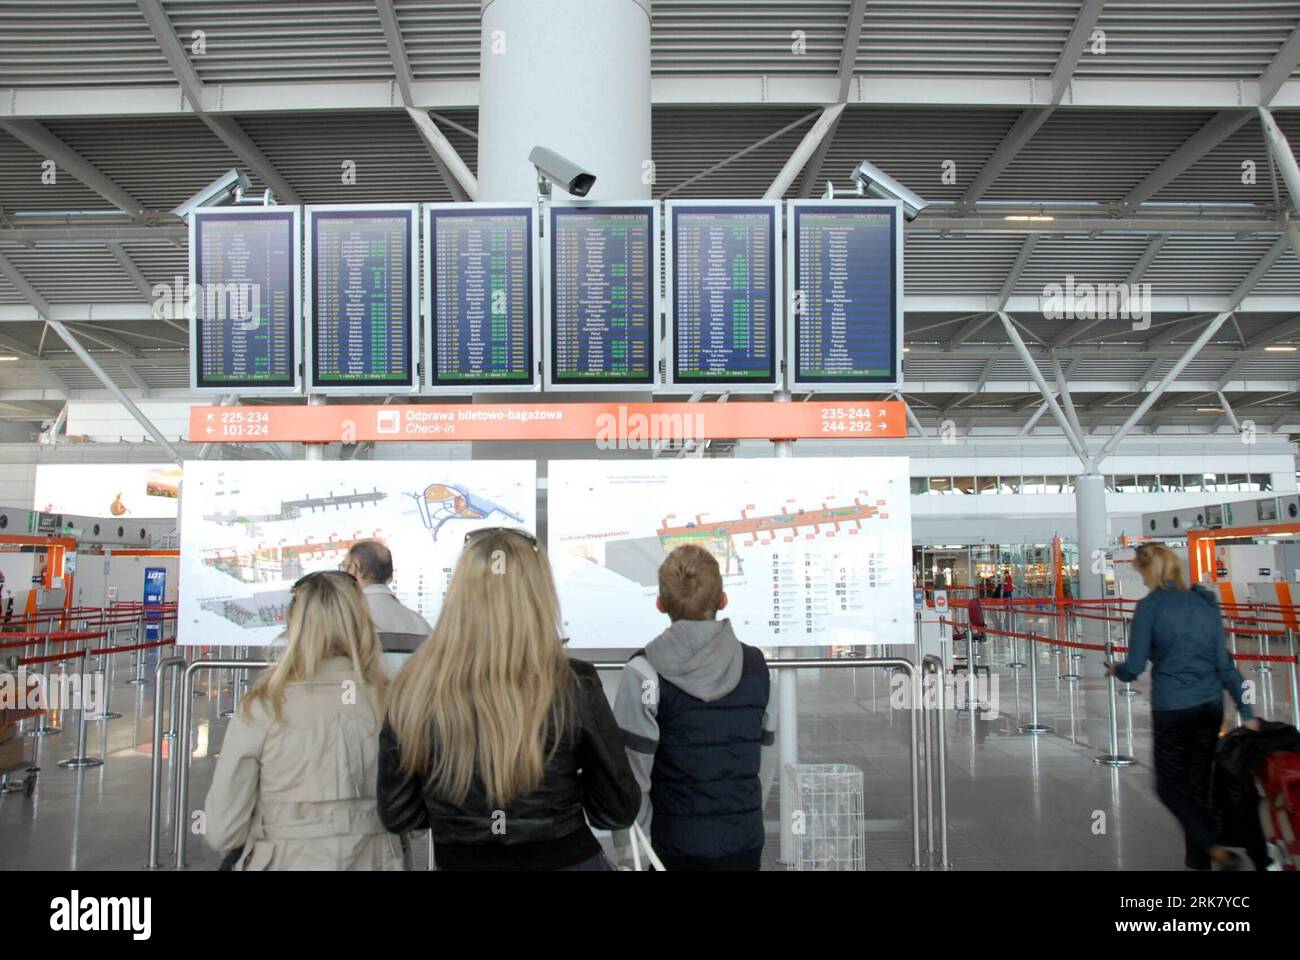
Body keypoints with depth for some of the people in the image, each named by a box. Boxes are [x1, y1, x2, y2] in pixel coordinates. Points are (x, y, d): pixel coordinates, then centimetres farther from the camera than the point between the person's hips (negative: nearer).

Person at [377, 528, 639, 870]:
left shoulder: (414, 688, -13)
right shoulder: (573, 686, -17)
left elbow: (397, 815, -2)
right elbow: (618, 811, -6)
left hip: (459, 862, 1)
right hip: (565, 860, -1)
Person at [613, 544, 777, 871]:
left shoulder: (645, 673, -12)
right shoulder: (756, 666, 2)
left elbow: (632, 775, -13)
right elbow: (767, 760, 7)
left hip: (678, 847, -3)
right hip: (746, 844, 4)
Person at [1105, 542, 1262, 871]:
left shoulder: (1149, 607, -10)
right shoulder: (1206, 603, 6)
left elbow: (1134, 667, -9)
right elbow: (1225, 662, 7)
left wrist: (1115, 669, 13)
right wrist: (1246, 711, 10)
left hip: (1172, 709, -5)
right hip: (1211, 706, 5)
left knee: (1170, 786, 8)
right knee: (1198, 784, 16)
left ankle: (1216, 847, -9)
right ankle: (1198, 859, 21)